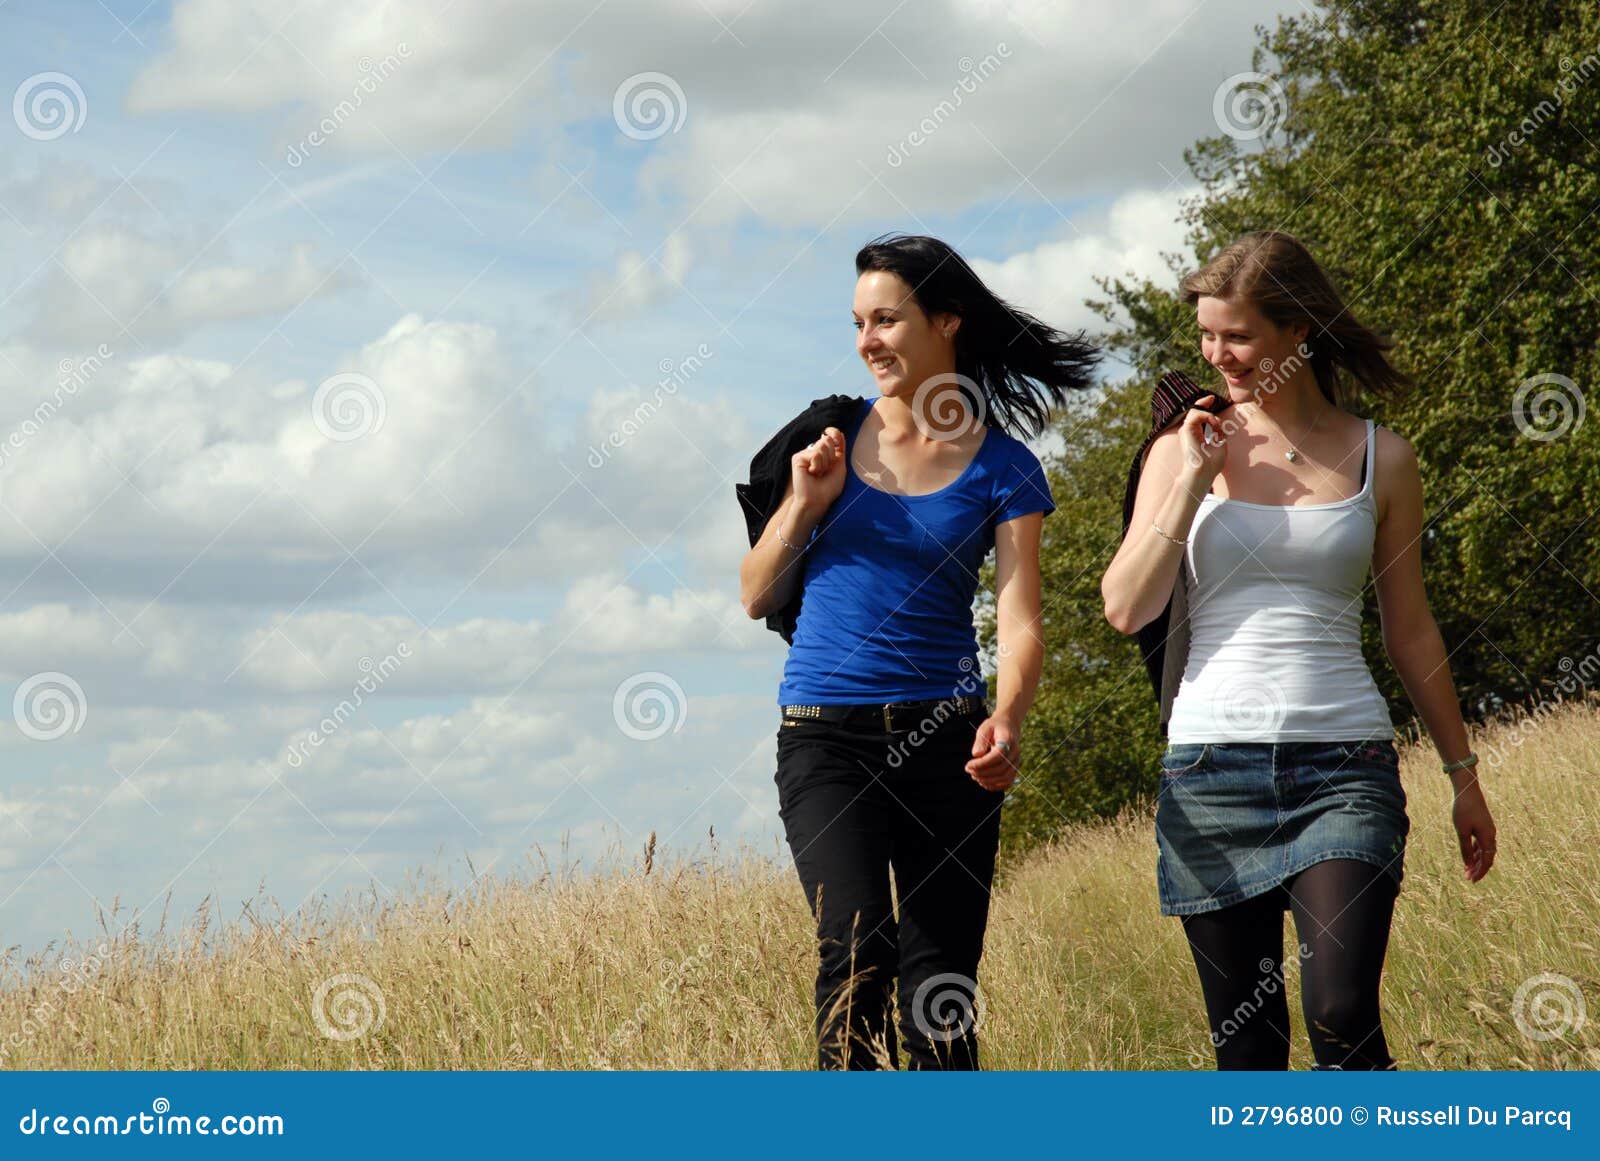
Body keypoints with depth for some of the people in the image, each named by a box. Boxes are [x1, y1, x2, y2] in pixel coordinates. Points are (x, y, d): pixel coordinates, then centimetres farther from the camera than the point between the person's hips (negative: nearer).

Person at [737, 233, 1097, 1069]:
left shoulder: (1002, 467, 2)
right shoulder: (832, 437, 7)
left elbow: (1019, 619, -6)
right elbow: (756, 597, 11)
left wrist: (1007, 718, -25)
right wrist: (805, 505, -5)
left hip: (944, 734, 0)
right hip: (826, 732, 0)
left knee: (941, 977, 3)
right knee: (858, 948, -19)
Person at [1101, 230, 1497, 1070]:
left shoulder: (1379, 459, 6)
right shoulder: (1183, 450, 7)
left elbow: (1410, 632, 13)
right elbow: (1126, 610, -2)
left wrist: (1462, 773, 16)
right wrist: (1195, 480, -6)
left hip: (1344, 766, -1)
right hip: (1213, 766, 1)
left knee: (1342, 1015, -16)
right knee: (1245, 1039, 3)